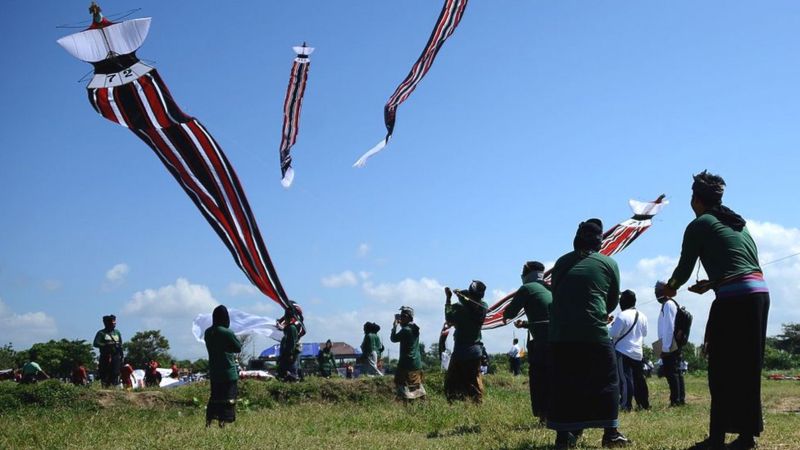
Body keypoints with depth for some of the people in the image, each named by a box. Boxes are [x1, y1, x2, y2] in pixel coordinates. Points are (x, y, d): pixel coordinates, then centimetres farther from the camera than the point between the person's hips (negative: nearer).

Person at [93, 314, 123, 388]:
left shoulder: (117, 332, 15)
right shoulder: (101, 333, 1)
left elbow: (120, 345, 19)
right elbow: (96, 343, -11)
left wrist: (121, 356, 14)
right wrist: (106, 345, -19)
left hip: (115, 357, 3)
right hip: (105, 357, -3)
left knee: (115, 374, -3)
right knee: (105, 375, -4)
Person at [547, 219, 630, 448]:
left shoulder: (561, 262, 13)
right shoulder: (608, 263, 6)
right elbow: (613, 300, 13)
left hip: (560, 333, 3)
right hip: (594, 332, -2)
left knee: (562, 384, 7)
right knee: (606, 382, 8)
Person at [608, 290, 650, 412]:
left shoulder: (622, 316, -17)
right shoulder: (642, 316, 5)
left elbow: (613, 333, -17)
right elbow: (644, 333, 17)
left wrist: (611, 325, 1)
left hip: (623, 351, -7)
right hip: (638, 352, 7)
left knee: (625, 378, -5)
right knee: (639, 378, 15)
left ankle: (626, 405, -8)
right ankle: (644, 403, 22)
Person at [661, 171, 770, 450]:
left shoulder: (699, 225, 1)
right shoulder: (737, 223, 23)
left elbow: (684, 269, 3)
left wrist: (670, 288, 23)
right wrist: (710, 284, 32)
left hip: (735, 299, -7)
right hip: (759, 292, 8)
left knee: (723, 370, -2)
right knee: (747, 368, 12)